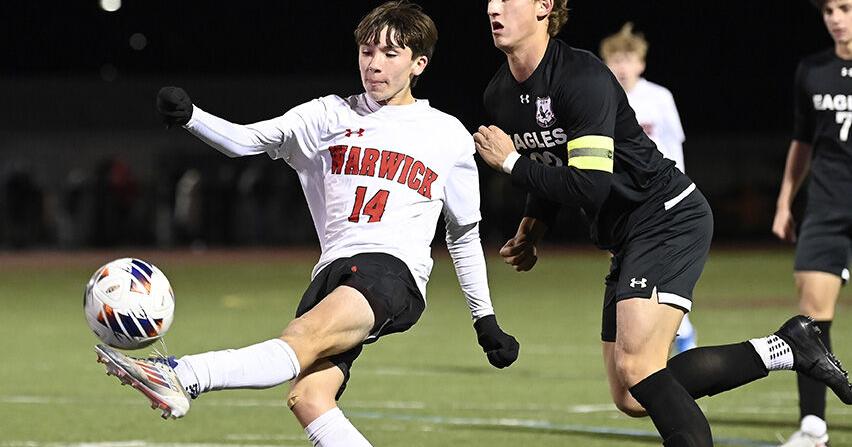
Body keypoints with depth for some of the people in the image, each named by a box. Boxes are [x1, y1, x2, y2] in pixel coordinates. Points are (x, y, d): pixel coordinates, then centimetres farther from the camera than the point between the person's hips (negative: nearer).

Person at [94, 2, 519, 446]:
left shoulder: (450, 137, 15)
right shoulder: (331, 116, 17)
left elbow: (464, 234, 24)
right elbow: (247, 140, 4)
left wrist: (486, 319, 22)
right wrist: (189, 117, -15)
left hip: (393, 271, -4)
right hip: (333, 269, 4)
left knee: (305, 337, -32)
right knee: (308, 398, -20)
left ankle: (181, 377, -52)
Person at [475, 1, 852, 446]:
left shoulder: (582, 78, -22)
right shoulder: (498, 95, 4)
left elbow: (589, 186, -29)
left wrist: (512, 162, -20)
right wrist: (528, 234, 8)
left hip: (670, 217, -9)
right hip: (625, 238, 9)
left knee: (635, 368, -23)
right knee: (631, 398, 4)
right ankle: (786, 347, 11)